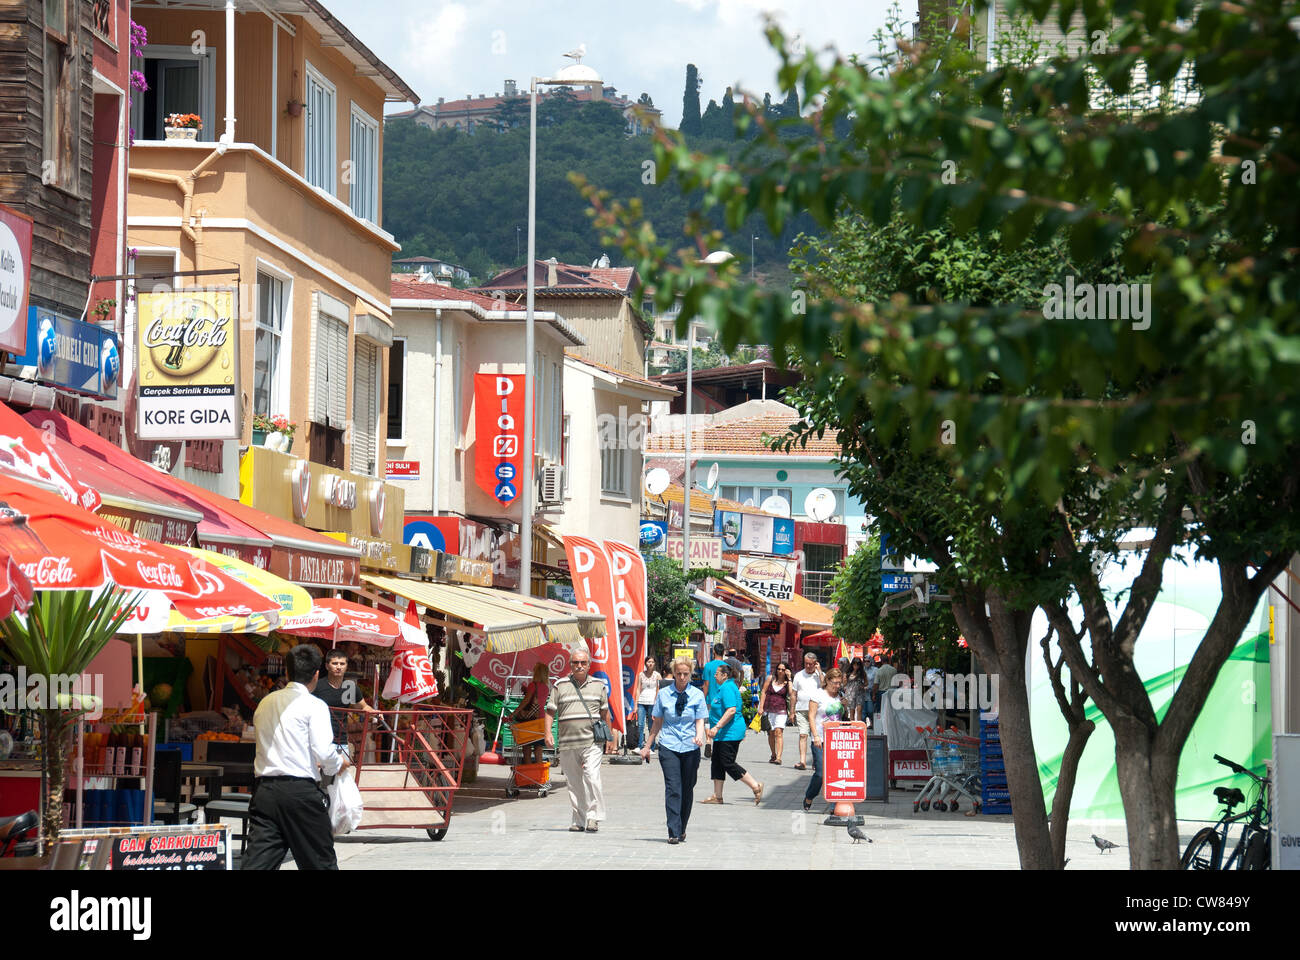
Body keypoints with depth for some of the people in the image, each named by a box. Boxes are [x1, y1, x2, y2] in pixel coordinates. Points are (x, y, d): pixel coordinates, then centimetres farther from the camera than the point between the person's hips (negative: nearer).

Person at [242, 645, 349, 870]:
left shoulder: (265, 703, 17)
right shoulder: (313, 705, -4)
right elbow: (324, 752, -13)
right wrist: (338, 764, 9)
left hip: (263, 790, 5)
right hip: (301, 792, -5)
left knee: (258, 861, -2)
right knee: (320, 862, 8)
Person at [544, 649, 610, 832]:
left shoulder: (598, 685, 11)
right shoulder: (560, 686, 7)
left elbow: (605, 712, 18)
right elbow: (550, 711, 7)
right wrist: (548, 732, -7)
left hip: (592, 742, -1)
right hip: (568, 743, 1)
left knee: (591, 777, -17)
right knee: (574, 783, 6)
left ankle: (594, 817, -13)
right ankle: (579, 820, 15)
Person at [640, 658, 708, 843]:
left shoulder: (697, 695, 4)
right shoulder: (663, 694, 5)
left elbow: (700, 721, 2)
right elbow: (657, 723, 12)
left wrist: (699, 736, -19)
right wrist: (647, 746, 12)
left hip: (690, 748, 1)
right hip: (669, 746, -1)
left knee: (687, 790, 7)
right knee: (673, 788, -11)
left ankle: (681, 830, 21)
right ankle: (673, 832, -14)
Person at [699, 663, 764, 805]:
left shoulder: (727, 688, -17)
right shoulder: (725, 687, 16)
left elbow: (731, 710, -27)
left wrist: (717, 727, -28)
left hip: (730, 733, -11)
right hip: (723, 734, 11)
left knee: (728, 764, -9)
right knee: (717, 763, 11)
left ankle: (756, 787, -6)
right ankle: (717, 796, 13)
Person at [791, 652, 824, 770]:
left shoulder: (820, 675, 7)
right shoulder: (799, 675, 12)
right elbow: (794, 694, 14)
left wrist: (819, 671, -10)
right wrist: (792, 711, 11)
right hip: (801, 710, 1)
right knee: (803, 735, -8)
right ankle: (802, 761, -13)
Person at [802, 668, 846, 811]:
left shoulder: (839, 697, 15)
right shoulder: (818, 695, 0)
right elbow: (811, 716, -6)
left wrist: (845, 707, 7)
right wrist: (816, 736, -15)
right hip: (821, 741, -4)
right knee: (820, 773, -8)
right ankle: (808, 798, 16)